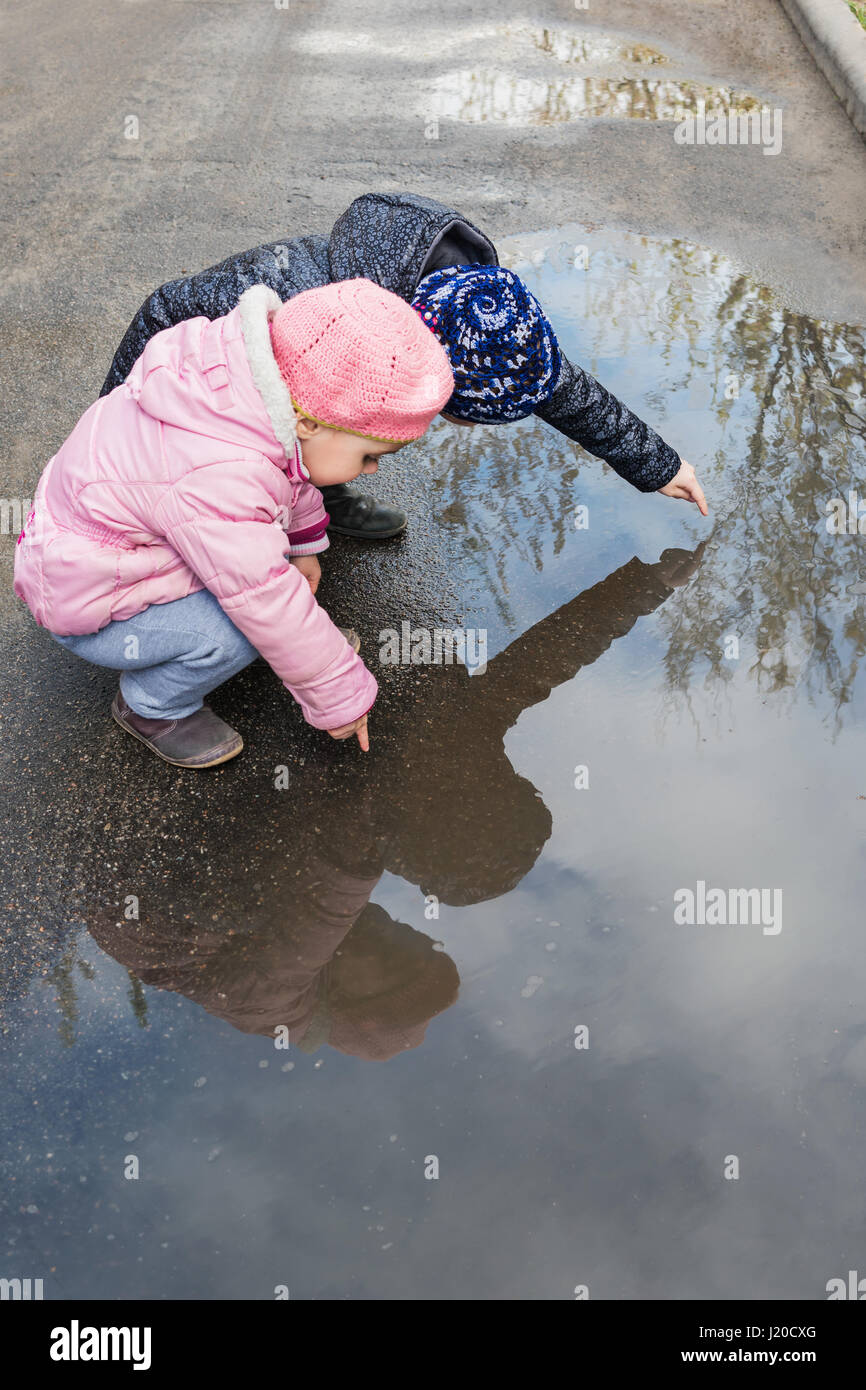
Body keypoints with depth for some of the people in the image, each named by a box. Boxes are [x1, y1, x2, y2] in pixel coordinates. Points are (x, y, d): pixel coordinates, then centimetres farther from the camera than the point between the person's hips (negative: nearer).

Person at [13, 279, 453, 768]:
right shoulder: (217, 482, -41)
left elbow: (285, 467, 10)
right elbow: (268, 603, -32)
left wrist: (304, 541, 26)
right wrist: (341, 698, -19)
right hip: (85, 603, -8)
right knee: (239, 631, -27)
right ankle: (152, 706, -1)